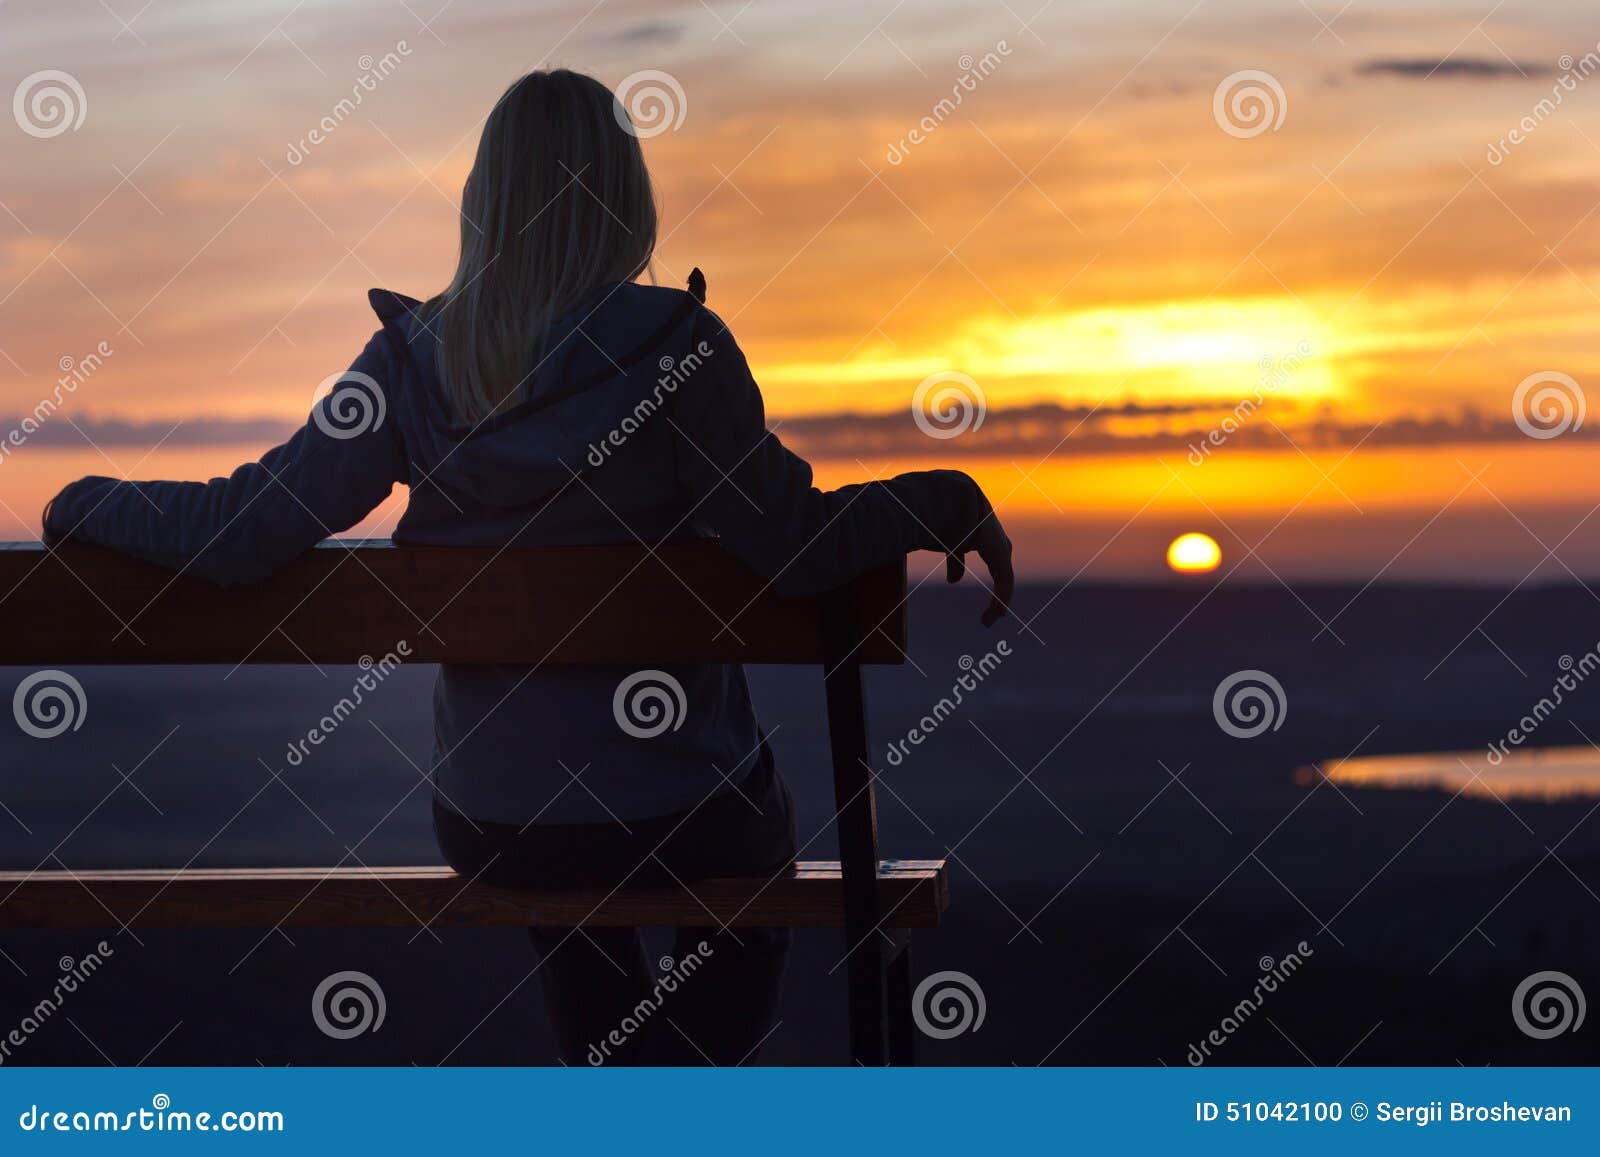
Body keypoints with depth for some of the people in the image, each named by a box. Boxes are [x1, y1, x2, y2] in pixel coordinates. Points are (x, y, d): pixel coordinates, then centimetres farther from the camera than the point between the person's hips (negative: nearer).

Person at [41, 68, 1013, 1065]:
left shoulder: (411, 362, -7)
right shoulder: (672, 347, -17)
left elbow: (240, 535, -8)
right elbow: (793, 544, -18)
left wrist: (92, 503, 10)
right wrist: (945, 504, -3)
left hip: (487, 825, 3)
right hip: (677, 814, -3)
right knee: (747, 941, 32)